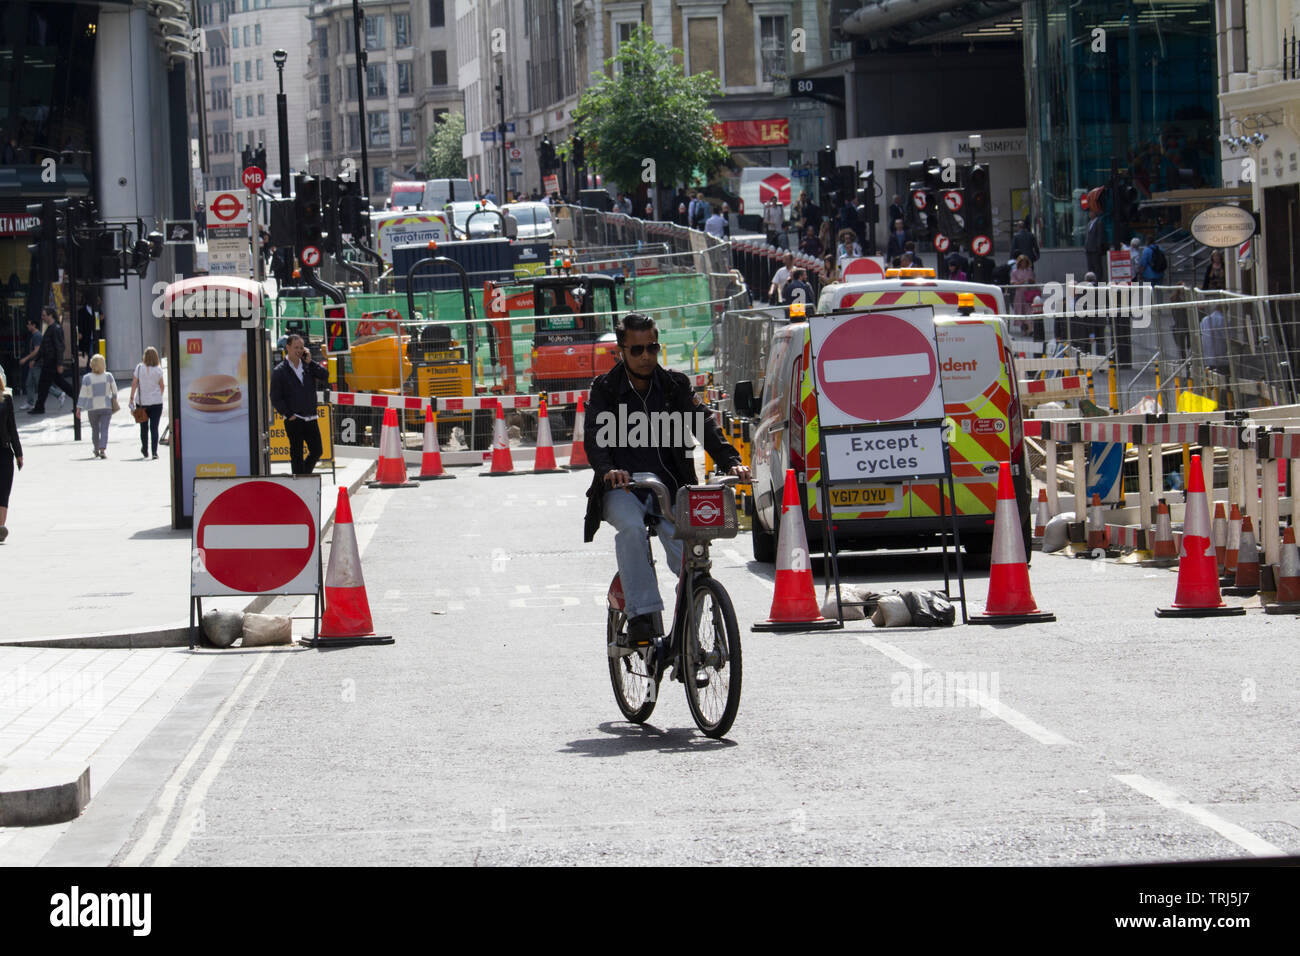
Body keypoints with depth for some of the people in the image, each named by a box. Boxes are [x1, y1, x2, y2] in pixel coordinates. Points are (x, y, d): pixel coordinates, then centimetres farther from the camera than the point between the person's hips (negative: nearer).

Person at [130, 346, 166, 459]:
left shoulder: (139, 368, -5)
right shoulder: (158, 370, -6)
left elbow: (134, 384, -5)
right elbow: (162, 386, 2)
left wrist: (132, 398, 1)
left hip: (142, 402, 1)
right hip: (156, 402, -1)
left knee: (144, 427, 16)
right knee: (154, 427, -1)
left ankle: (145, 451, 28)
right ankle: (155, 452, -10)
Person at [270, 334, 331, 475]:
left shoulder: (308, 366, 10)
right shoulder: (280, 371, -2)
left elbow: (325, 376, -3)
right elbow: (275, 399, -4)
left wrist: (309, 362, -7)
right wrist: (288, 415, -11)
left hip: (311, 419, 4)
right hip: (294, 420, -4)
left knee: (316, 451, 8)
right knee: (297, 455, 1)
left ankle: (304, 475, 28)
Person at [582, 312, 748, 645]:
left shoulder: (675, 385, 9)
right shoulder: (605, 388, 4)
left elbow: (705, 427, -4)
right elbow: (594, 438, -9)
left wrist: (732, 462, -22)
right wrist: (608, 469, -32)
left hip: (668, 487, 2)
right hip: (622, 489, -2)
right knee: (631, 527, -36)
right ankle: (641, 614, -34)